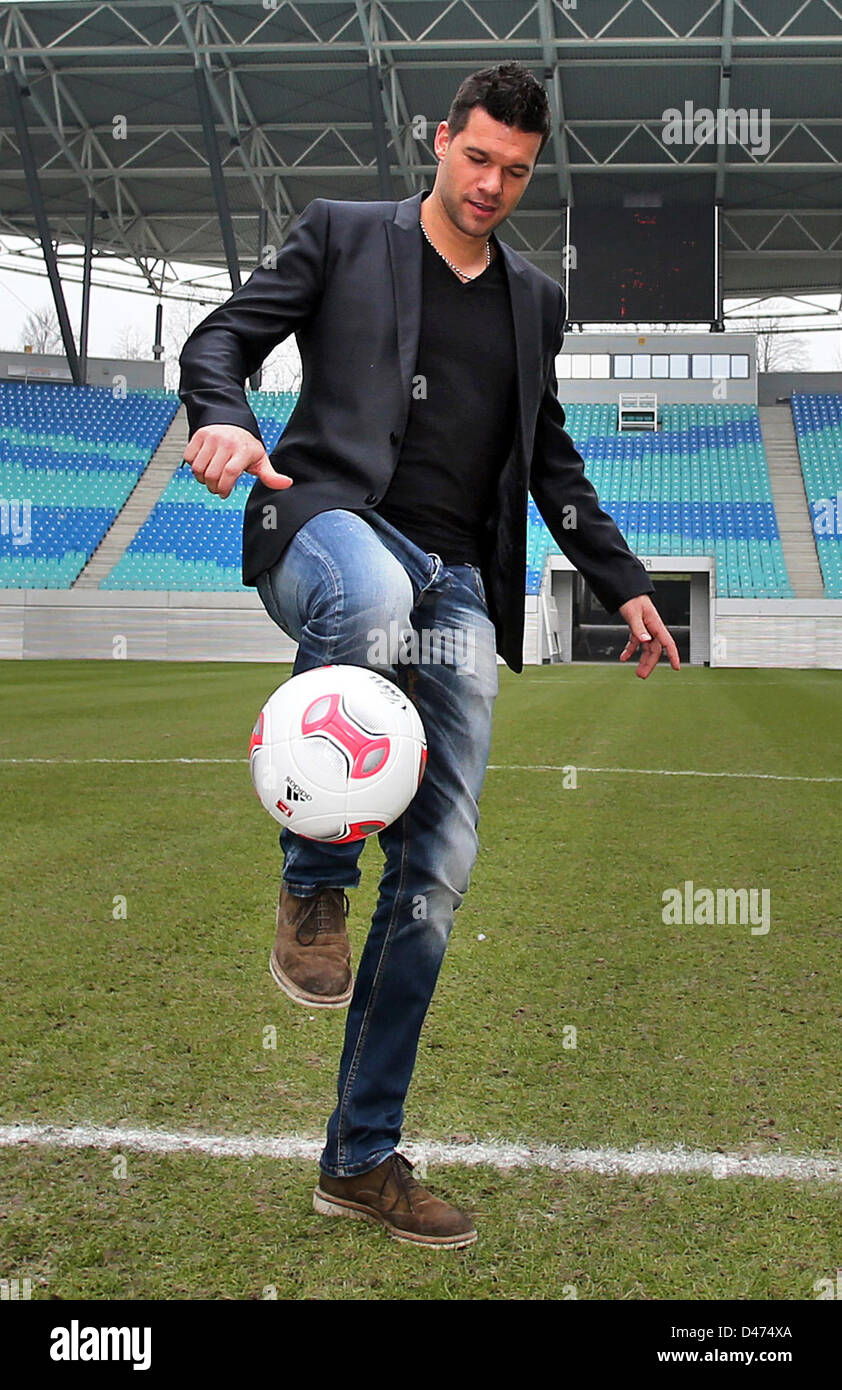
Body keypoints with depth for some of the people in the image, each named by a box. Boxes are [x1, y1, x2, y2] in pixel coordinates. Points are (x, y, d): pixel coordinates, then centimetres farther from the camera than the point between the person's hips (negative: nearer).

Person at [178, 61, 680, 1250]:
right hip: (334, 523, -4)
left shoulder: (535, 300, 25)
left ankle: (364, 1159, 10)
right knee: (370, 595, -44)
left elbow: (551, 459, 32)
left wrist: (623, 583, 24)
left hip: (458, 590, 5)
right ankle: (314, 881, -20)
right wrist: (223, 418, -19)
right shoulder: (344, 235, 13)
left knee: (438, 875, -2)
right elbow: (223, 337, 4)